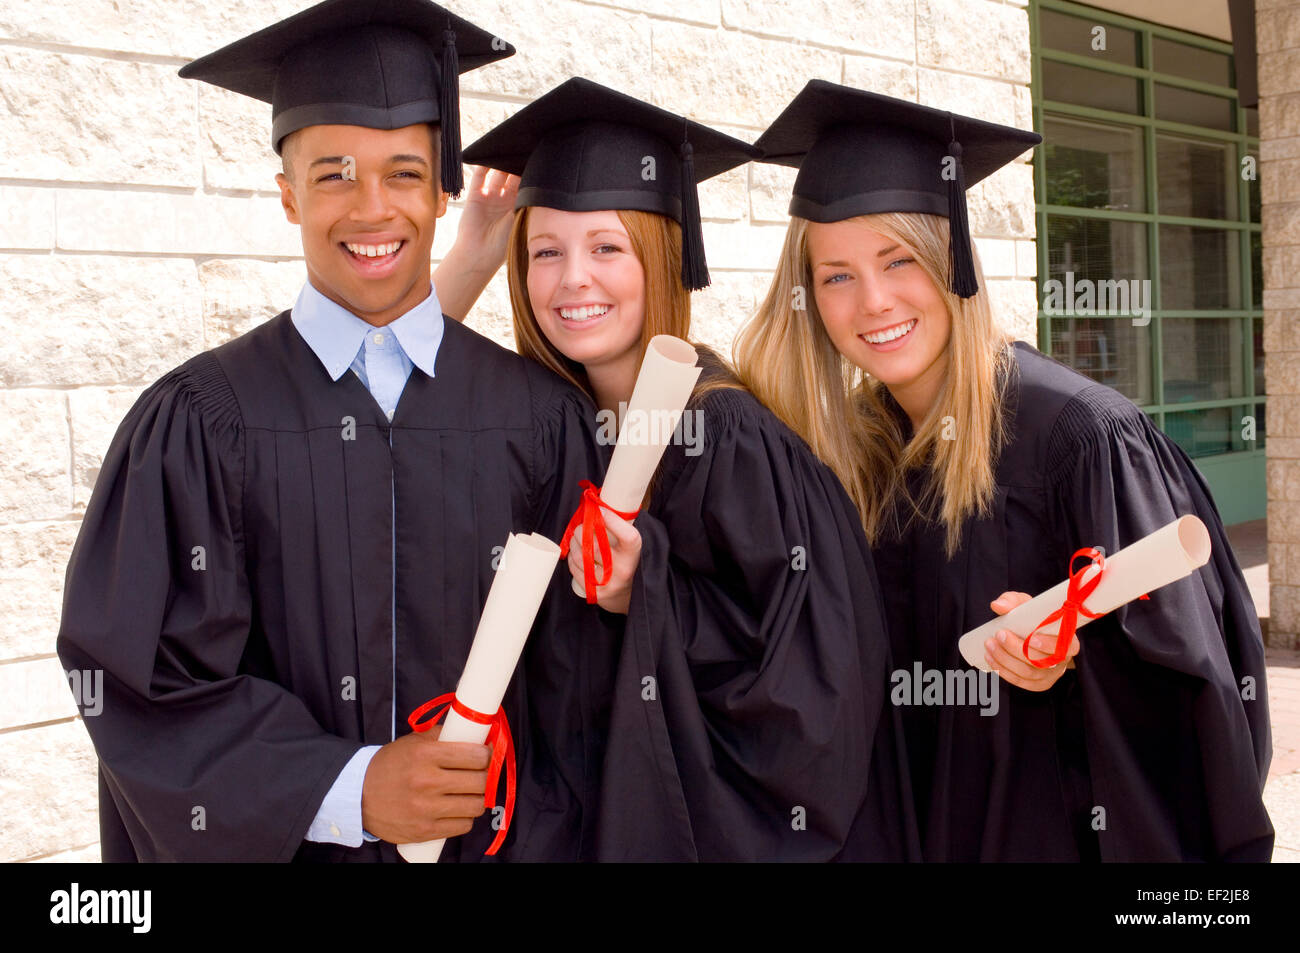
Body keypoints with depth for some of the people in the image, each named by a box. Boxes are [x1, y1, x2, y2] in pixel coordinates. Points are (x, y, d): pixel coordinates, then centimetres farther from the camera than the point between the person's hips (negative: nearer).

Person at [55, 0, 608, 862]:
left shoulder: (542, 416, -5)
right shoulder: (199, 424, -8)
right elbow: (148, 681, -10)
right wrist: (346, 791, -18)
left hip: (490, 836, 2)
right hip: (286, 840, -1)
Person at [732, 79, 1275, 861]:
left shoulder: (1080, 432, -20)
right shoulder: (860, 444, -2)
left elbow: (1180, 658, -13)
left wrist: (1072, 654, -29)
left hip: (1083, 823, -5)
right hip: (941, 820, 5)